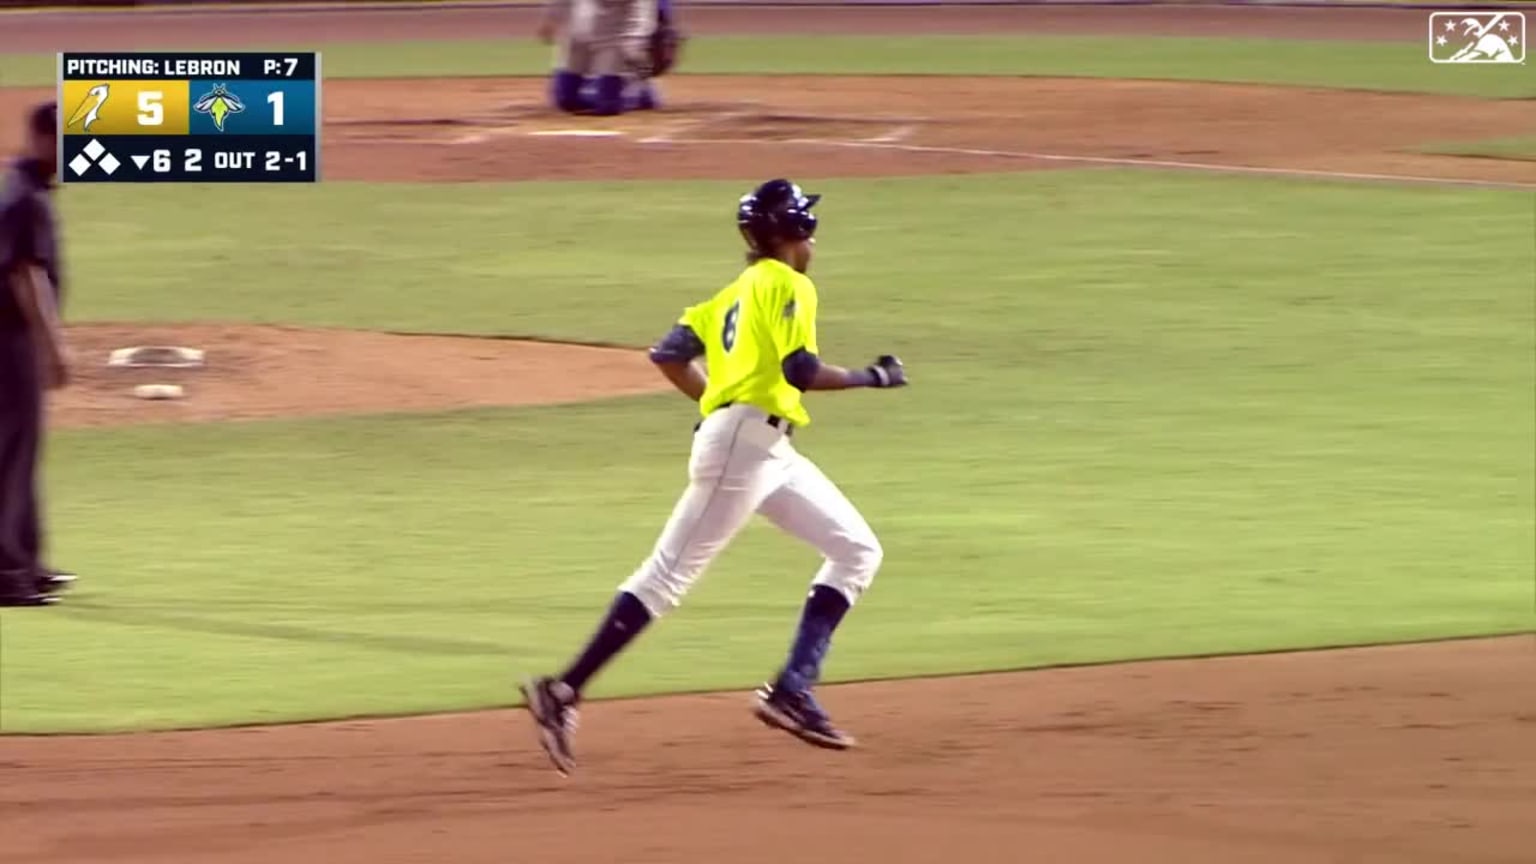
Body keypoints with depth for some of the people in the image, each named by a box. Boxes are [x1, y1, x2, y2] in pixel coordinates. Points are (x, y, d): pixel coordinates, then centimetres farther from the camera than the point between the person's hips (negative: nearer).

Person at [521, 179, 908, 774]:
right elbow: (802, 371, -17)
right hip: (747, 441, -10)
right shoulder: (787, 285, -4)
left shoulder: (734, 294, 22)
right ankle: (563, 692, -14)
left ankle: (792, 691, 0)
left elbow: (668, 356, 15)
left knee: (857, 550, 10)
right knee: (670, 574, -12)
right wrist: (871, 378, -5)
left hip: (771, 454, 10)